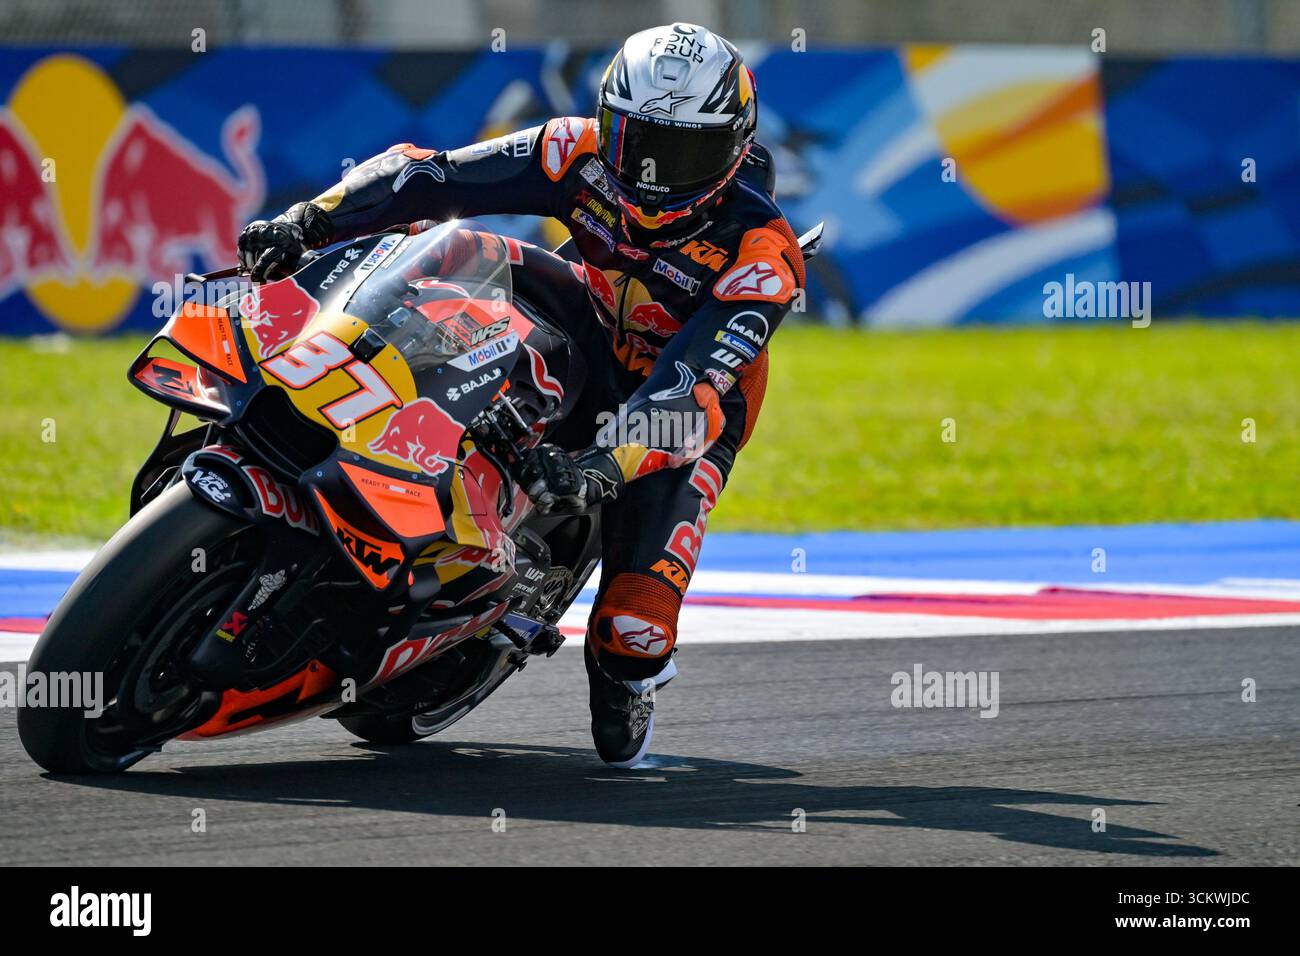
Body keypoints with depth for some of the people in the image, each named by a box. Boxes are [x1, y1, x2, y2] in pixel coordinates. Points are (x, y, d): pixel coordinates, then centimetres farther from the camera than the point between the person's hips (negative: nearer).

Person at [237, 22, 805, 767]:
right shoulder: (585, 156, -19)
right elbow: (431, 175, -20)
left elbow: (692, 390, -40)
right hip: (585, 342, 3)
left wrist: (603, 467, -56)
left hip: (684, 417, -3)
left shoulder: (762, 257, -29)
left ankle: (631, 675, 15)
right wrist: (309, 221, -34)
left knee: (638, 612, -21)